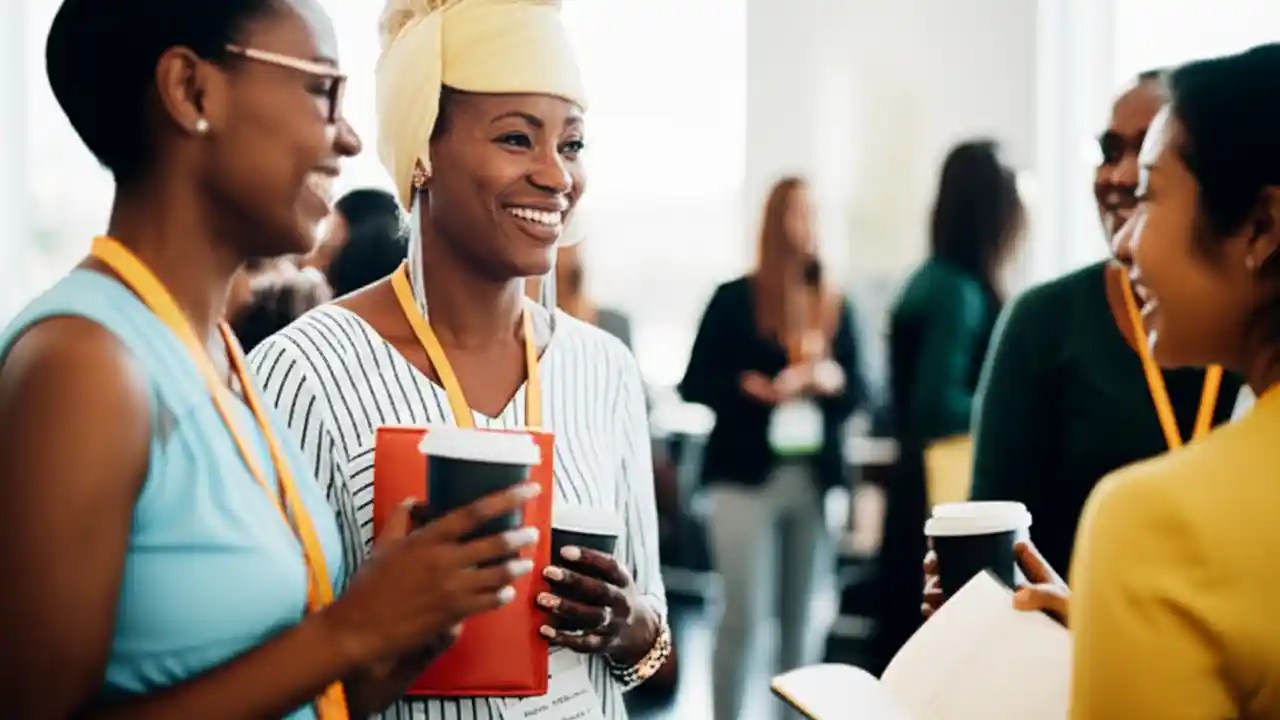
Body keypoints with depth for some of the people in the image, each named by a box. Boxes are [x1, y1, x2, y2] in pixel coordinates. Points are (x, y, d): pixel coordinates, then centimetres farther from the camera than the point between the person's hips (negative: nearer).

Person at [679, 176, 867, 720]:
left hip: (816, 479, 4)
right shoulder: (735, 299, -1)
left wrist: (834, 379, -12)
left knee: (802, 618, 8)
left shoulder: (835, 306, 10)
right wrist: (755, 388, -19)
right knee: (745, 616, -6)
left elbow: (859, 391, 10)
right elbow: (694, 384, -3)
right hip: (747, 476, -4)